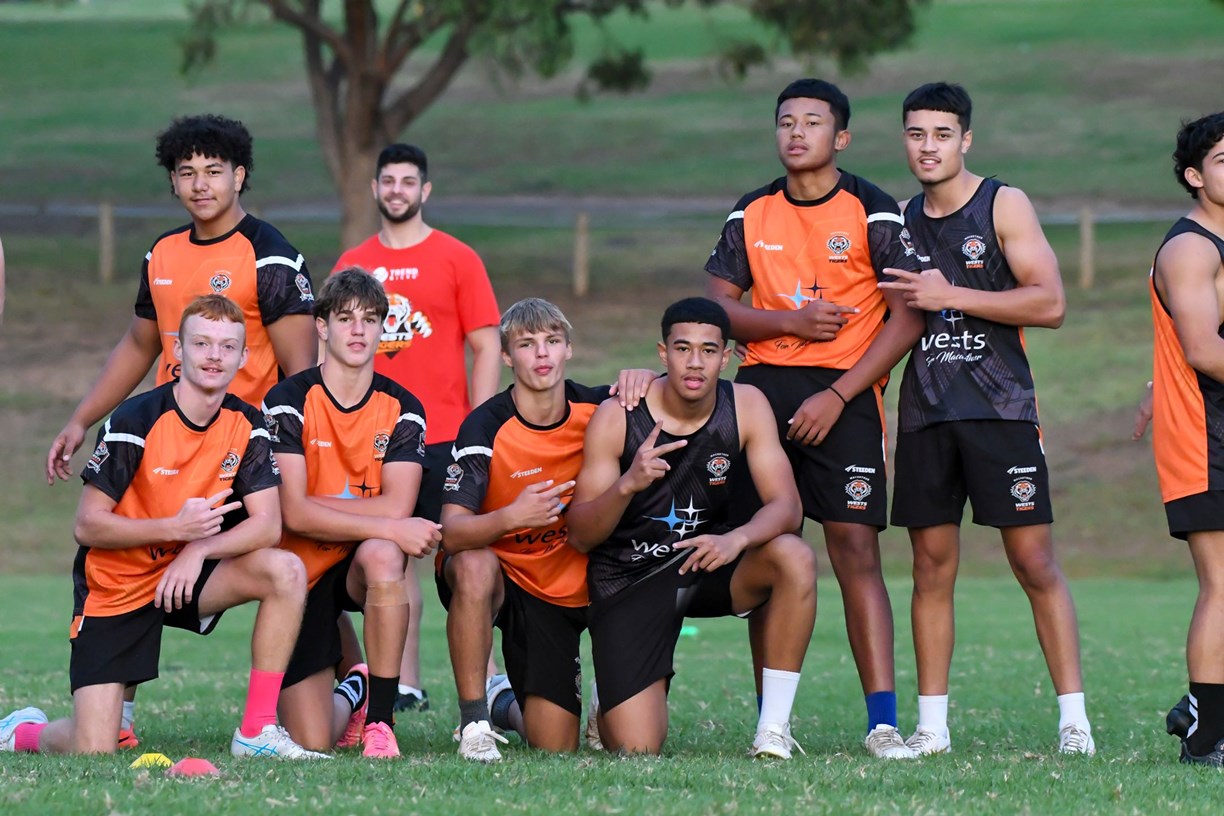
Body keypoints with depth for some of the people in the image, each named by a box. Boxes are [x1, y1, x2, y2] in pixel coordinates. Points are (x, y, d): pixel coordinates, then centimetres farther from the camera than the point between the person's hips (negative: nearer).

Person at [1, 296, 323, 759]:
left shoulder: (246, 426, -5)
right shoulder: (135, 421, -19)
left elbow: (267, 525, -10)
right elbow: (86, 526, -18)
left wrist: (199, 549, -27)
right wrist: (176, 528, -30)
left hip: (188, 575, 5)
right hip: (115, 586, -5)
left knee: (286, 572, -24)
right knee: (93, 752, -16)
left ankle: (257, 733, -15)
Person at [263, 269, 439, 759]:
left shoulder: (402, 409, -2)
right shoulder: (289, 402, -9)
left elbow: (395, 507, -16)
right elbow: (294, 515, -19)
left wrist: (309, 503, -18)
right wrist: (389, 528, -24)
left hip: (362, 568, 1)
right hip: (302, 573, -1)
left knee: (382, 556, -39)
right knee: (312, 742, -10)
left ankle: (380, 718, -24)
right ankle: (351, 695, 30)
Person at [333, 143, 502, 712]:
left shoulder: (456, 259, 2)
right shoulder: (352, 265, 11)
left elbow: (486, 348, 1)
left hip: (444, 437, -3)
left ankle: (484, 681, -3)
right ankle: (404, 685, 7)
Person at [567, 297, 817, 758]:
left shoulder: (746, 406, -9)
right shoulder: (616, 418, -15)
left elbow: (786, 505, -17)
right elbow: (580, 537, -15)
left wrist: (737, 540, -39)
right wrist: (628, 485, -35)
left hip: (704, 562, 3)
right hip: (628, 578, -3)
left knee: (794, 558, -30)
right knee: (636, 752, -14)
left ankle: (773, 729, -17)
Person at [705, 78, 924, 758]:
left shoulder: (873, 212, -2)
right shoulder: (750, 215, 11)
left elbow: (906, 318, -6)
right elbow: (715, 307, 9)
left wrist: (836, 396, -13)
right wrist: (789, 321, -9)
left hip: (844, 393, -4)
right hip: (762, 386, 4)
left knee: (856, 549, -11)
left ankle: (883, 722, -13)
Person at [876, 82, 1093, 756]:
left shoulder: (1004, 206, -1)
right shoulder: (904, 220, 14)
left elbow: (1049, 303, -11)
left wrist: (950, 296, -15)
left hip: (999, 406, -4)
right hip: (925, 412, 5)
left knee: (1034, 561, -6)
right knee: (932, 567, 3)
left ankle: (1074, 719, -4)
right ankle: (931, 725, 7)